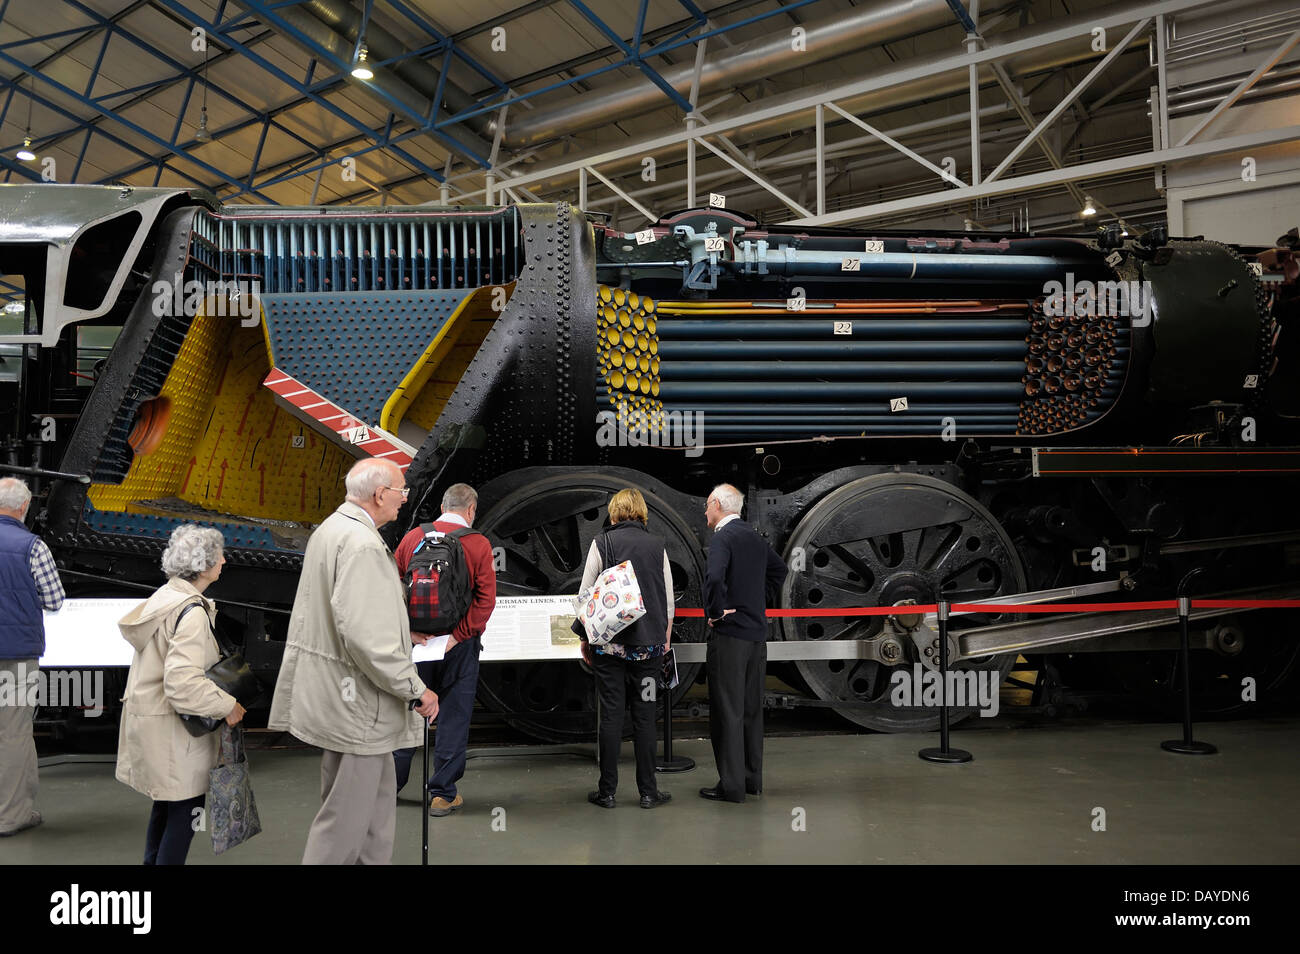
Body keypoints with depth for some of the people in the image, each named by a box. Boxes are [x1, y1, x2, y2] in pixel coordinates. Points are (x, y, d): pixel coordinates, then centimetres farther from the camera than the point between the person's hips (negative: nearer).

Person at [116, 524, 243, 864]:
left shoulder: (164, 596, 6)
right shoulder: (191, 612, -23)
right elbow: (183, 682, -31)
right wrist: (226, 706, -20)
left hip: (147, 715, 10)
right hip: (171, 725, -10)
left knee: (167, 803, 23)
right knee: (186, 807, 0)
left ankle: (153, 860, 37)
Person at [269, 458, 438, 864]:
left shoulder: (328, 529, 12)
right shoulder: (362, 544, -22)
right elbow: (366, 636, -29)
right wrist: (415, 689, -22)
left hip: (331, 691, 11)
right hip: (355, 704, -11)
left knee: (379, 799, 20)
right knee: (346, 818, 0)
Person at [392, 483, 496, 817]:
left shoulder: (413, 537, 2)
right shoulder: (478, 544, -7)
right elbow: (486, 598, -16)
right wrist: (459, 634, -15)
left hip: (418, 640, 3)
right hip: (459, 644, -3)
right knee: (454, 714, 7)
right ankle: (443, 793, 13)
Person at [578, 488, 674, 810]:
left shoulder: (602, 542, -2)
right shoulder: (657, 545, 4)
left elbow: (585, 594, -1)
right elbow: (669, 598, 7)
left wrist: (586, 638, 8)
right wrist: (665, 638, 17)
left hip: (610, 641, -1)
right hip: (648, 644, 2)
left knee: (611, 714, 3)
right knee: (644, 715, 6)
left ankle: (607, 791, 9)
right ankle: (648, 792, 11)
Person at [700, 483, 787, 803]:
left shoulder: (722, 538, -13)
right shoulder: (755, 537, 12)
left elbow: (714, 577, -30)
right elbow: (778, 570, 28)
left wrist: (714, 611, -16)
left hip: (729, 634, -8)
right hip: (757, 634, 8)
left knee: (727, 711, -1)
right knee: (751, 708, 14)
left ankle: (731, 785, 3)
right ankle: (752, 778, 23)